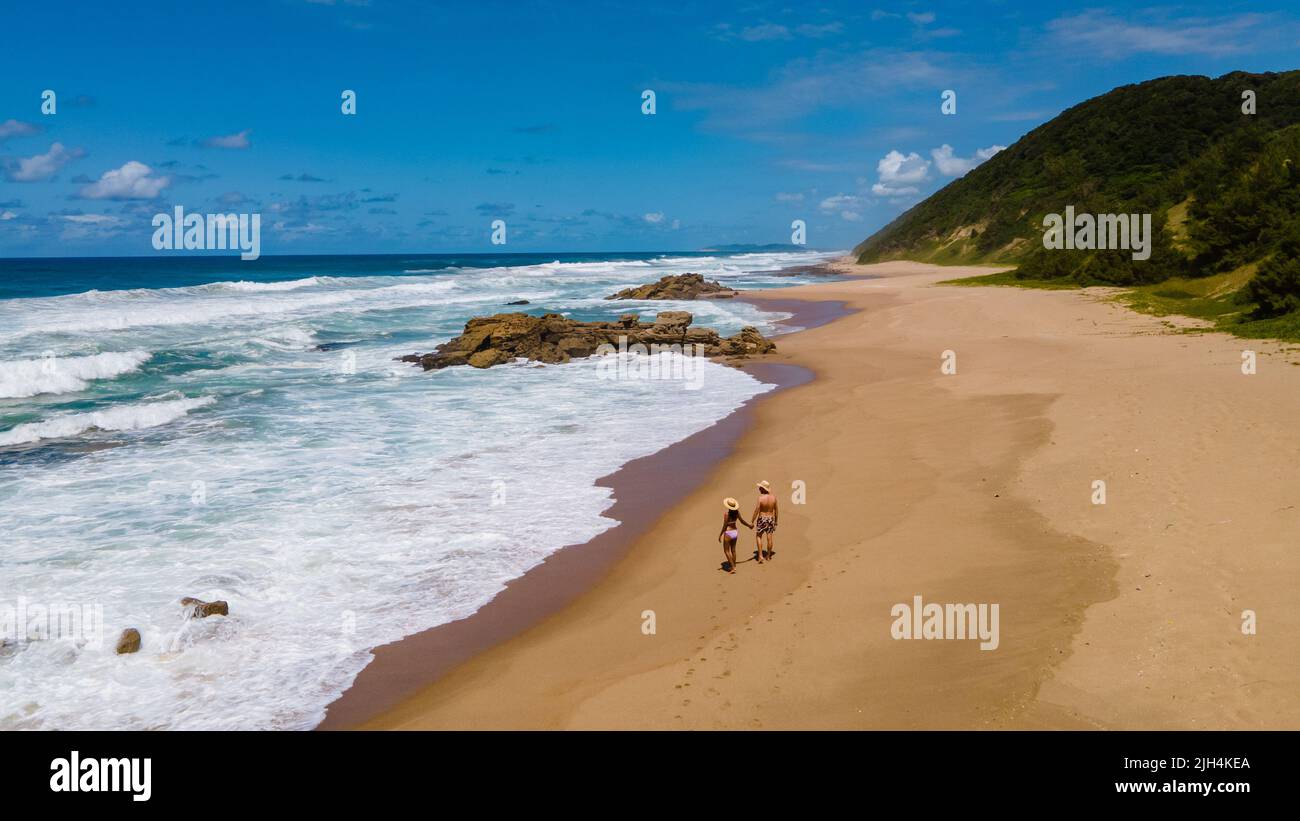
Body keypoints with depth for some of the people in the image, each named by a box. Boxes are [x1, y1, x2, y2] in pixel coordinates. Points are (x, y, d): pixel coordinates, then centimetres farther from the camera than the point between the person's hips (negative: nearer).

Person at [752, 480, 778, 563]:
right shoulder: (773, 497, -6)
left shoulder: (760, 498, -19)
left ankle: (760, 555, 4)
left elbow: (756, 511, -17)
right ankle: (768, 555, 26)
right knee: (769, 538, 13)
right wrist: (776, 521, 15)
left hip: (762, 519, -4)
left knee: (758, 537, 13)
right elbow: (776, 510, 3)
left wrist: (752, 522, -8)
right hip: (771, 519, 4)